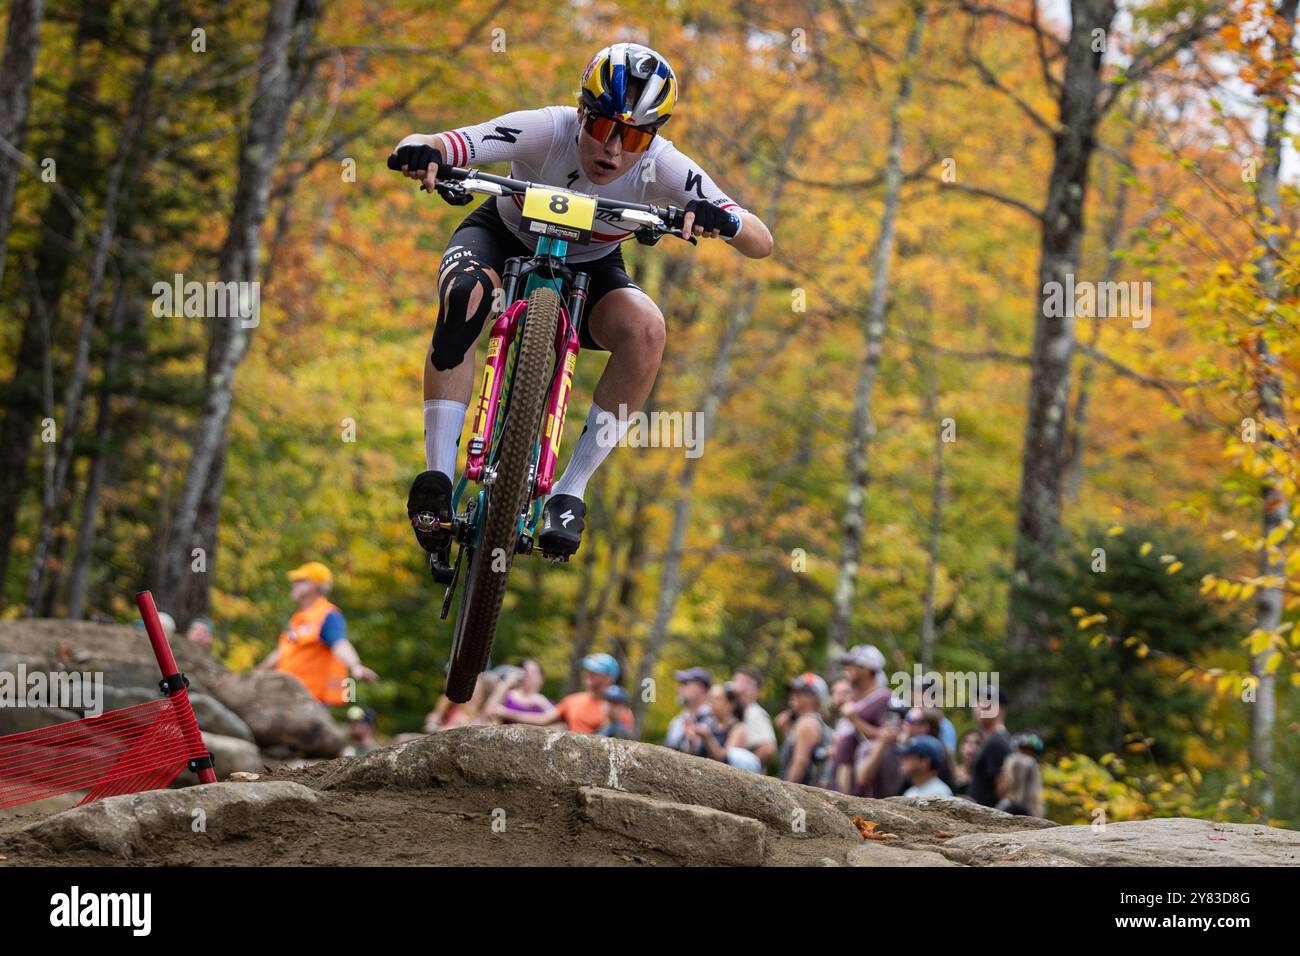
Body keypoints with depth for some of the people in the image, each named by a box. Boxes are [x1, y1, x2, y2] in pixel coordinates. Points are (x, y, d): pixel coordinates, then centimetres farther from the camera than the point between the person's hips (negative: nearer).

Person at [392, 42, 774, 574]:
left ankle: (570, 490, -19)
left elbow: (761, 243, -31)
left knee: (645, 330, -30)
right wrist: (420, 151, -65)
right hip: (504, 237, -2)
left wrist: (725, 222, -54)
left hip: (590, 268, 2)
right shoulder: (548, 132, -32)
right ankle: (437, 477, -31)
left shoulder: (664, 169, -27)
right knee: (466, 296, -37)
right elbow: (441, 147, -40)